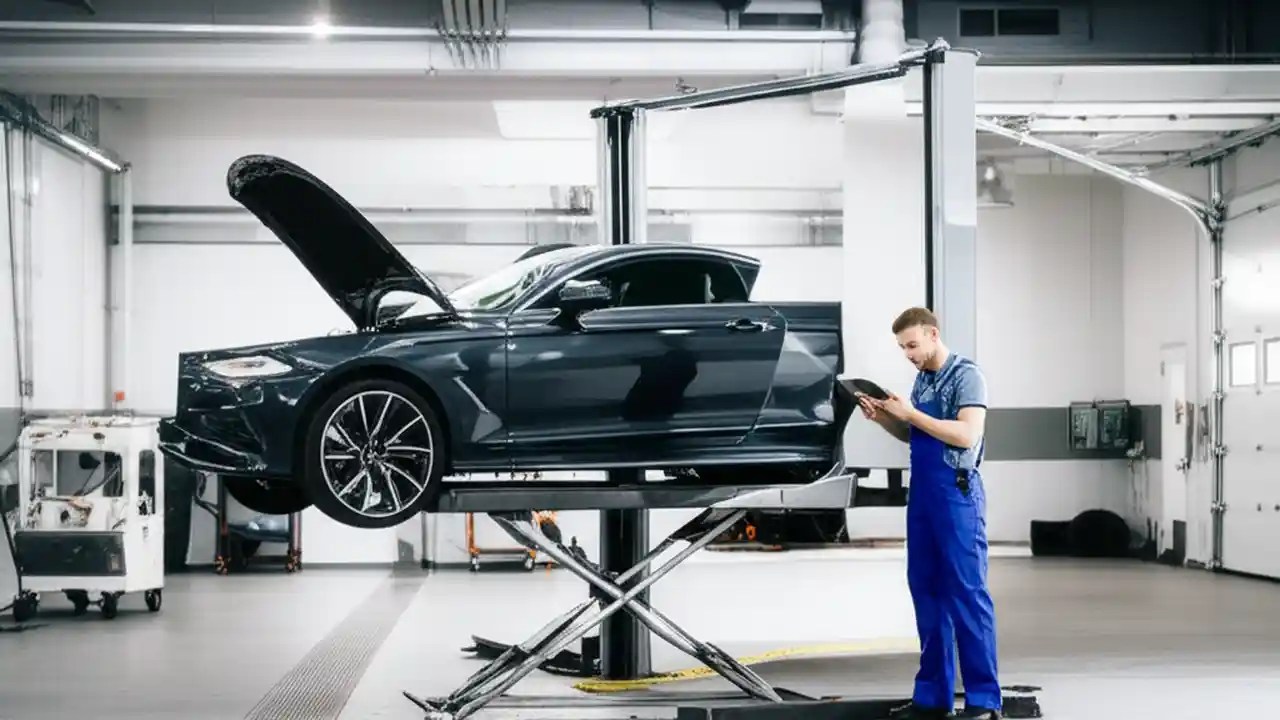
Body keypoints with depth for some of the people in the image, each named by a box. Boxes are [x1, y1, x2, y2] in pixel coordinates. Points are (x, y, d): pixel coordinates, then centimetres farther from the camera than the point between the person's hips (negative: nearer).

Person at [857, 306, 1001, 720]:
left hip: (957, 494, -8)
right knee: (926, 591, 9)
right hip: (922, 493, 8)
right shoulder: (922, 379, 16)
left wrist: (910, 413, -16)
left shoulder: (966, 375, -8)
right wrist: (884, 419, 5)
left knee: (967, 593, -7)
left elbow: (967, 435, -18)